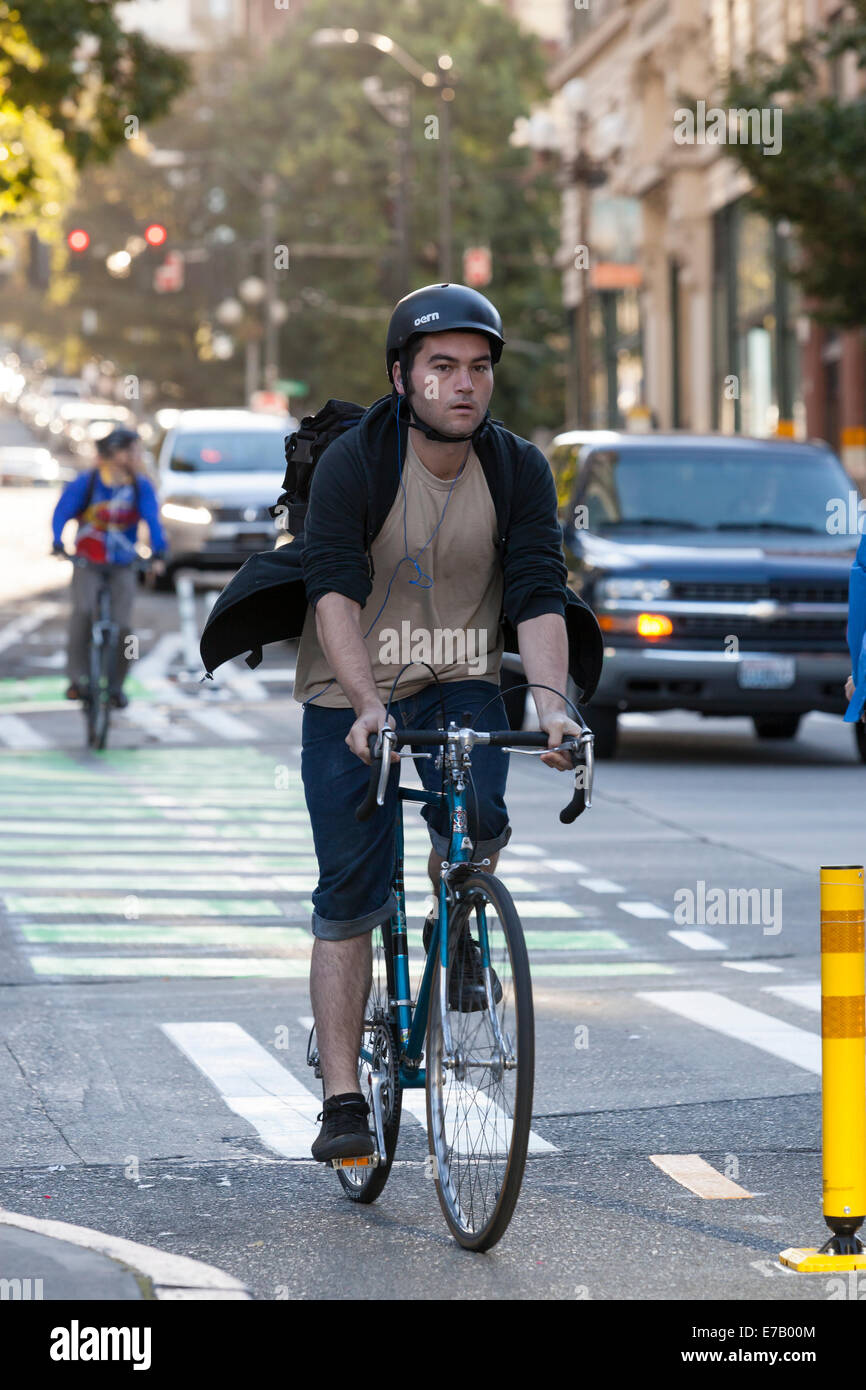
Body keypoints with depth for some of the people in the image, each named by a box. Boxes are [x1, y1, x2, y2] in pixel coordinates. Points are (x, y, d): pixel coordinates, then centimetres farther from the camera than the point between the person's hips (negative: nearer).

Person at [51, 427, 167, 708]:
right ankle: (77, 678, -19)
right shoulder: (85, 483, -10)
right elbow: (62, 512, -12)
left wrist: (158, 553, -26)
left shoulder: (141, 486, -4)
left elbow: (152, 519, -11)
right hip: (87, 562, -2)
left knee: (122, 627, -7)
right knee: (84, 610, -27)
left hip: (123, 566, 2)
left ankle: (116, 685, 15)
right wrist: (58, 544, -28)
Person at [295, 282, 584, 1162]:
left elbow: (538, 592, -15)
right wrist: (368, 706, -40)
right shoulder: (353, 463, -17)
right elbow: (335, 591, -26)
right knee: (348, 898, -4)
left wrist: (550, 699, -32)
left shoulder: (518, 470, -8)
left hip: (460, 686, 2)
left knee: (477, 821, -26)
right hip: (350, 697, -2)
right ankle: (342, 1099, 3)